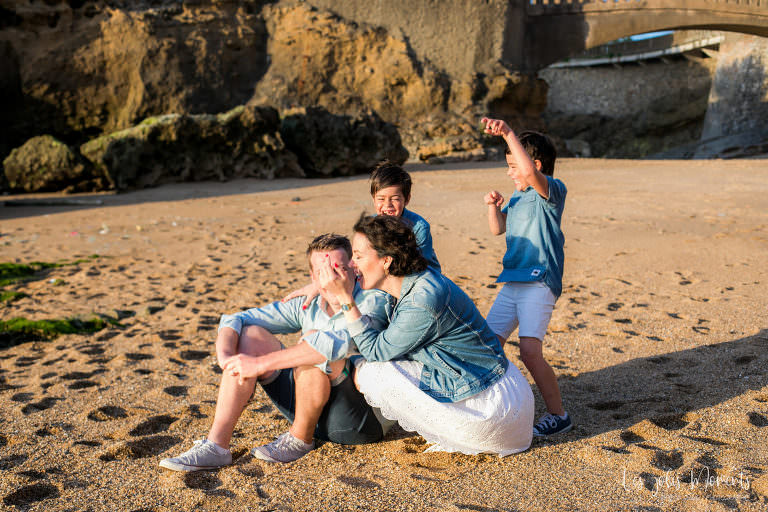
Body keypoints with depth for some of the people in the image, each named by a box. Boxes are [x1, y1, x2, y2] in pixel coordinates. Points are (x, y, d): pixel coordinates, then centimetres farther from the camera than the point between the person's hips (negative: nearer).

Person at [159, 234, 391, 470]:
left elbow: (337, 342, -38)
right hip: (317, 412, 6)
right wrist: (226, 357, -20)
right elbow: (235, 320, 3)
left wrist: (260, 364, -36)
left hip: (364, 415, -6)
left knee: (313, 339, -30)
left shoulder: (373, 301, -16)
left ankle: (300, 439, -8)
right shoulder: (308, 305, 3)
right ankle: (216, 445, -10)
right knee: (250, 335, -5)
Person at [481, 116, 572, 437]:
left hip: (540, 282, -9)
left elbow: (530, 172, -30)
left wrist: (508, 134, -29)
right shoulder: (518, 197, 18)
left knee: (530, 351, -18)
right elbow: (498, 229, 24)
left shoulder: (552, 191, -8)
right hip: (512, 282, 9)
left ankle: (558, 414, 0)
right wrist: (493, 206, 5)